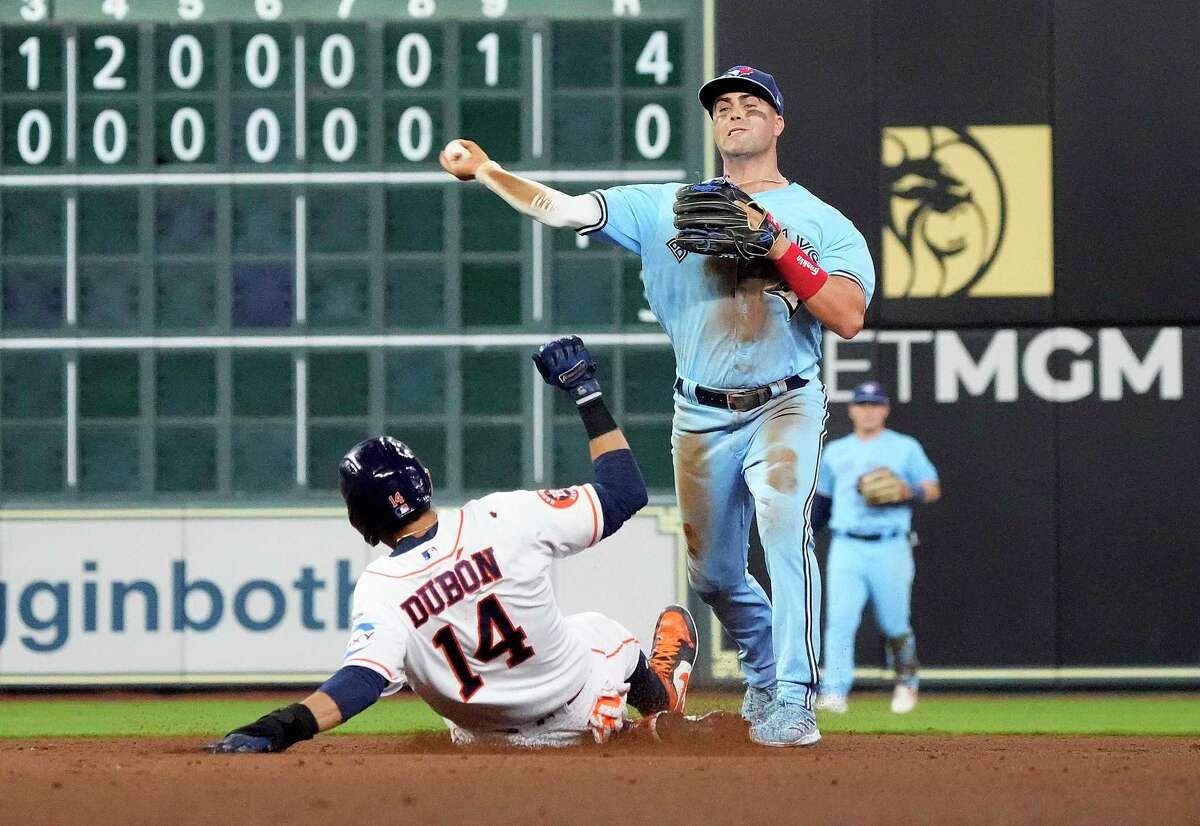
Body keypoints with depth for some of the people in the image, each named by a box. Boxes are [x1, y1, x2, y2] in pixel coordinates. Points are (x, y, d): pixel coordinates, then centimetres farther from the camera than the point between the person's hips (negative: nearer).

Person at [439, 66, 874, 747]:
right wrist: (483, 170, -14)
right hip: (702, 418, 4)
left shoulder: (822, 222, 0)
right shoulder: (667, 207, 6)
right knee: (713, 575, 11)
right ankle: (764, 669, 39)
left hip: (784, 409, -4)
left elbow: (849, 318, -14)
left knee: (784, 525, -28)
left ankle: (793, 702, -25)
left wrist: (776, 245, -20)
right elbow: (561, 209, -1)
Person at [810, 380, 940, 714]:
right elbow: (822, 499, 24)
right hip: (846, 549, 2)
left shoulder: (905, 448, 7)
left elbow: (933, 490, 5)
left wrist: (907, 493, -16)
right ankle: (834, 693, -19)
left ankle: (907, 682, 28)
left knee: (895, 625, 4)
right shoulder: (835, 452, 16)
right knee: (840, 620, -14)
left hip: (890, 549, -2)